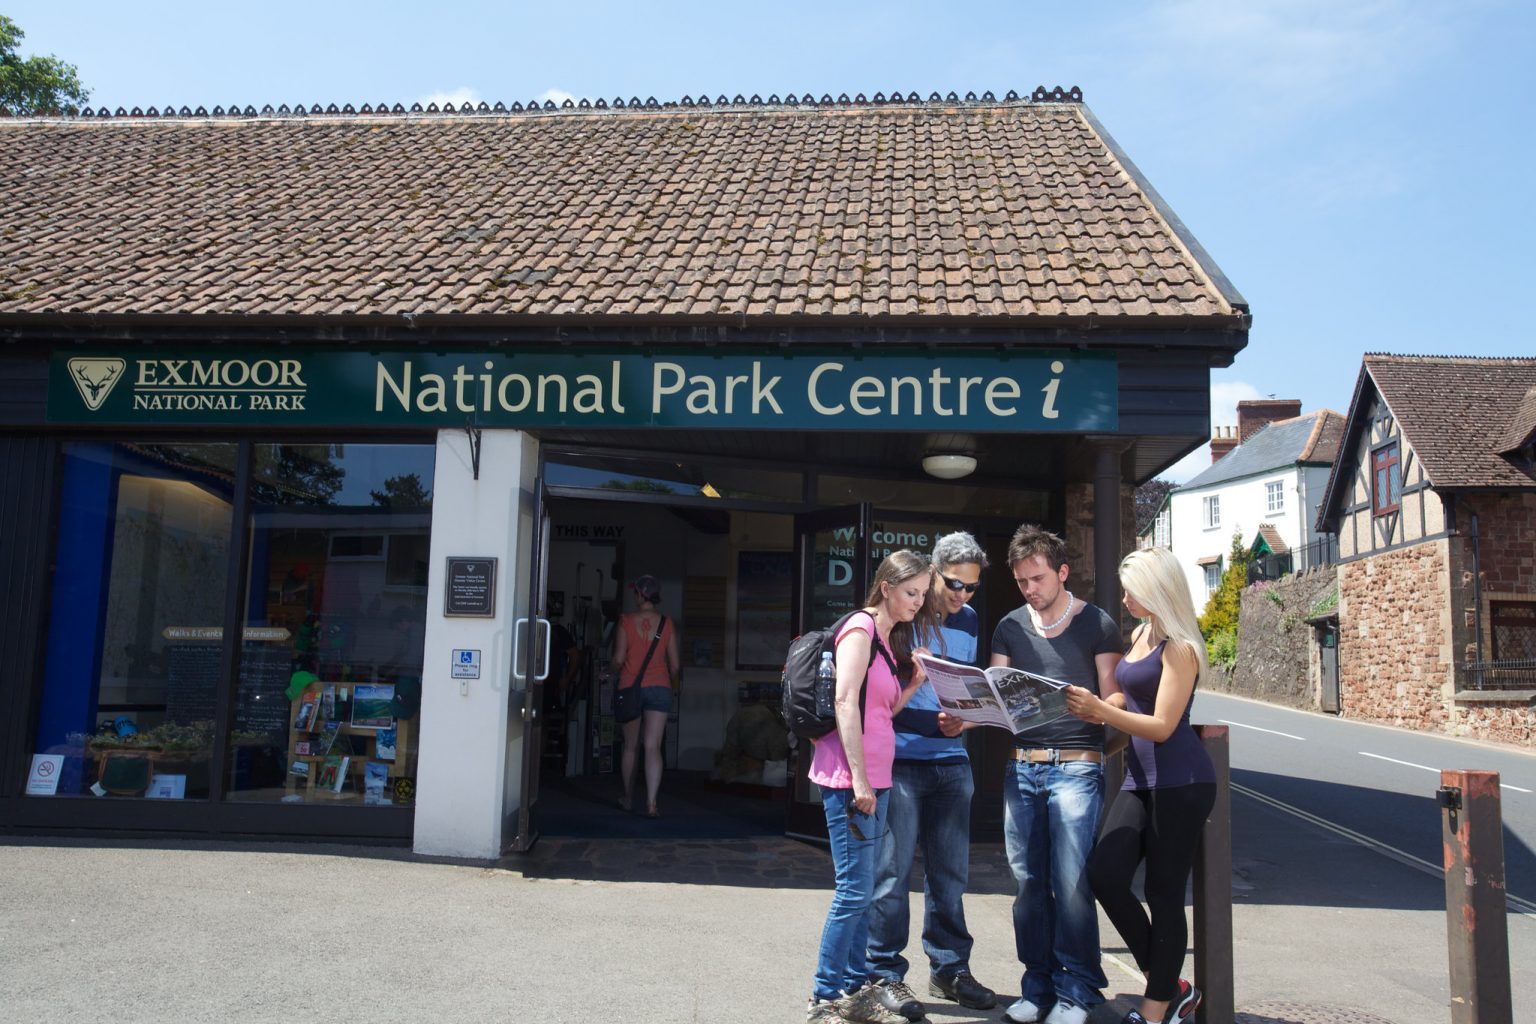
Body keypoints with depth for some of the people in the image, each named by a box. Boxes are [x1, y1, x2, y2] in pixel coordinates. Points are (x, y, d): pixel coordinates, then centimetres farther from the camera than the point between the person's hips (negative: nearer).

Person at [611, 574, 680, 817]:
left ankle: (627, 798, 28)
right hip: (659, 687, 0)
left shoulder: (626, 622, -4)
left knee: (630, 747, 14)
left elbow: (618, 659, -6)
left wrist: (618, 675, 16)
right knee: (653, 747, -3)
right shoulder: (667, 624, 1)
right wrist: (670, 684, 20)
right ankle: (651, 802, -13)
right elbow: (674, 664, 2)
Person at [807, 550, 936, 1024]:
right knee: (855, 889, -5)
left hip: (874, 778, 9)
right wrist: (858, 780, -21)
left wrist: (917, 682, 4)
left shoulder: (891, 637, 17)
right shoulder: (861, 628, -10)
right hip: (850, 777, -9)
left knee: (861, 891, 13)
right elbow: (846, 703, -18)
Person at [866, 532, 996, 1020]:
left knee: (950, 872, 12)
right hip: (899, 760, -5)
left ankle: (949, 969, 25)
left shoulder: (969, 621, 12)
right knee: (892, 871, 0)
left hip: (952, 762, 6)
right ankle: (885, 974, 11)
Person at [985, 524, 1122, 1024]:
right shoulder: (1009, 627, 11)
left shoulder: (1097, 624, 0)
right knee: (1028, 881, 7)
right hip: (1021, 766, 4)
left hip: (1076, 766, -4)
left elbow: (1113, 700, 0)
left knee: (1071, 883, -5)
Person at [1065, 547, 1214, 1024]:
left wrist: (1100, 711, -27)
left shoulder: (1178, 647, -13)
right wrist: (1093, 709, 5)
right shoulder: (1139, 635, 12)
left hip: (1180, 783, -8)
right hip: (1140, 779, 8)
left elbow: (1162, 725, -18)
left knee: (1163, 894, 1)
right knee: (1105, 876, -3)